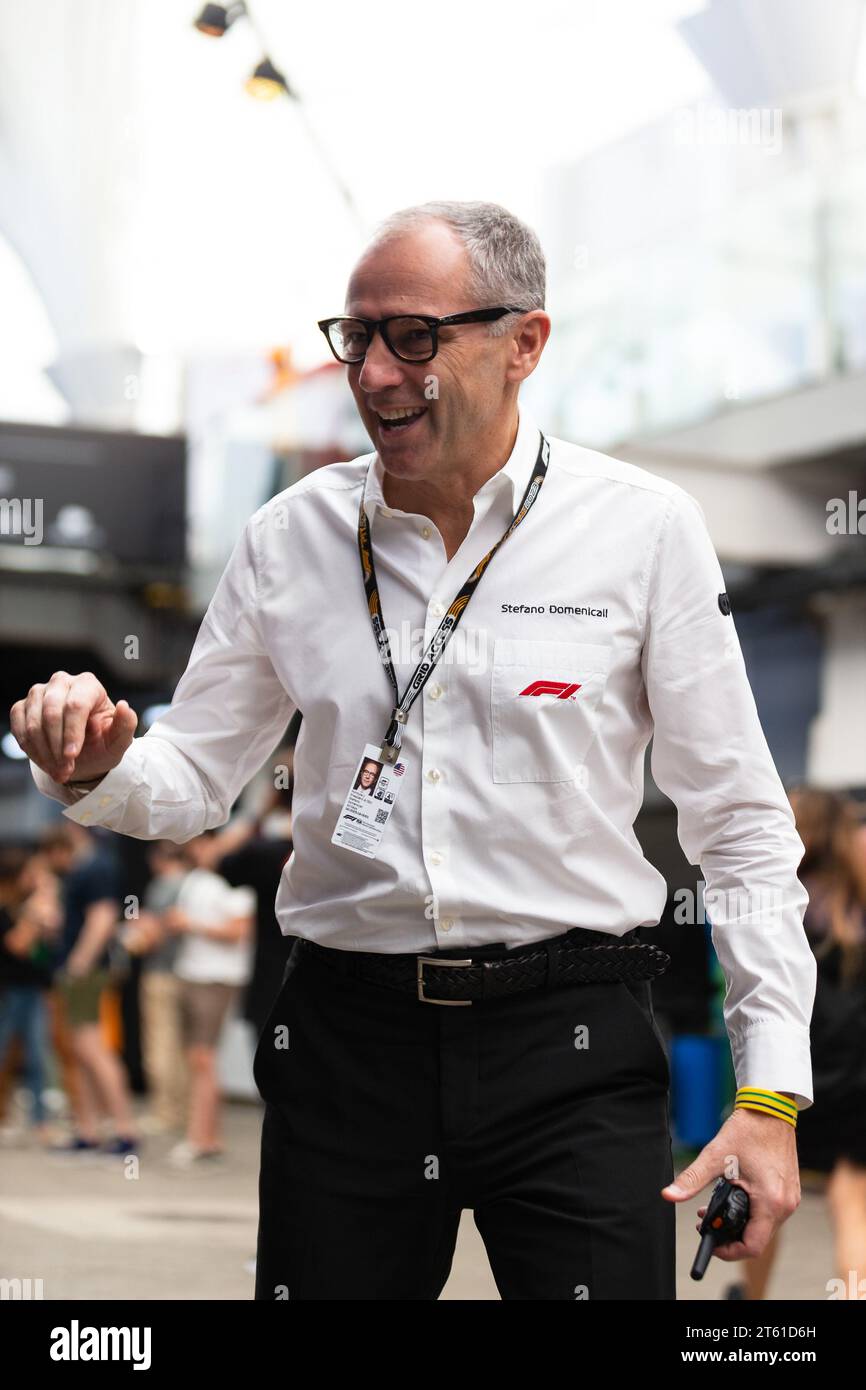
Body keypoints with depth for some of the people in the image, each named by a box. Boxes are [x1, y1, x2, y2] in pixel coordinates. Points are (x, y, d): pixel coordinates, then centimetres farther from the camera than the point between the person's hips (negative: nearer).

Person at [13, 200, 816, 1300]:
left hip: (573, 1051, -2)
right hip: (344, 1036, 3)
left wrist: (772, 1092, -5)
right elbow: (189, 783, 11)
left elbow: (738, 823, 0)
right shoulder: (289, 538, 5)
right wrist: (95, 769, -12)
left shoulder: (645, 527, -3)